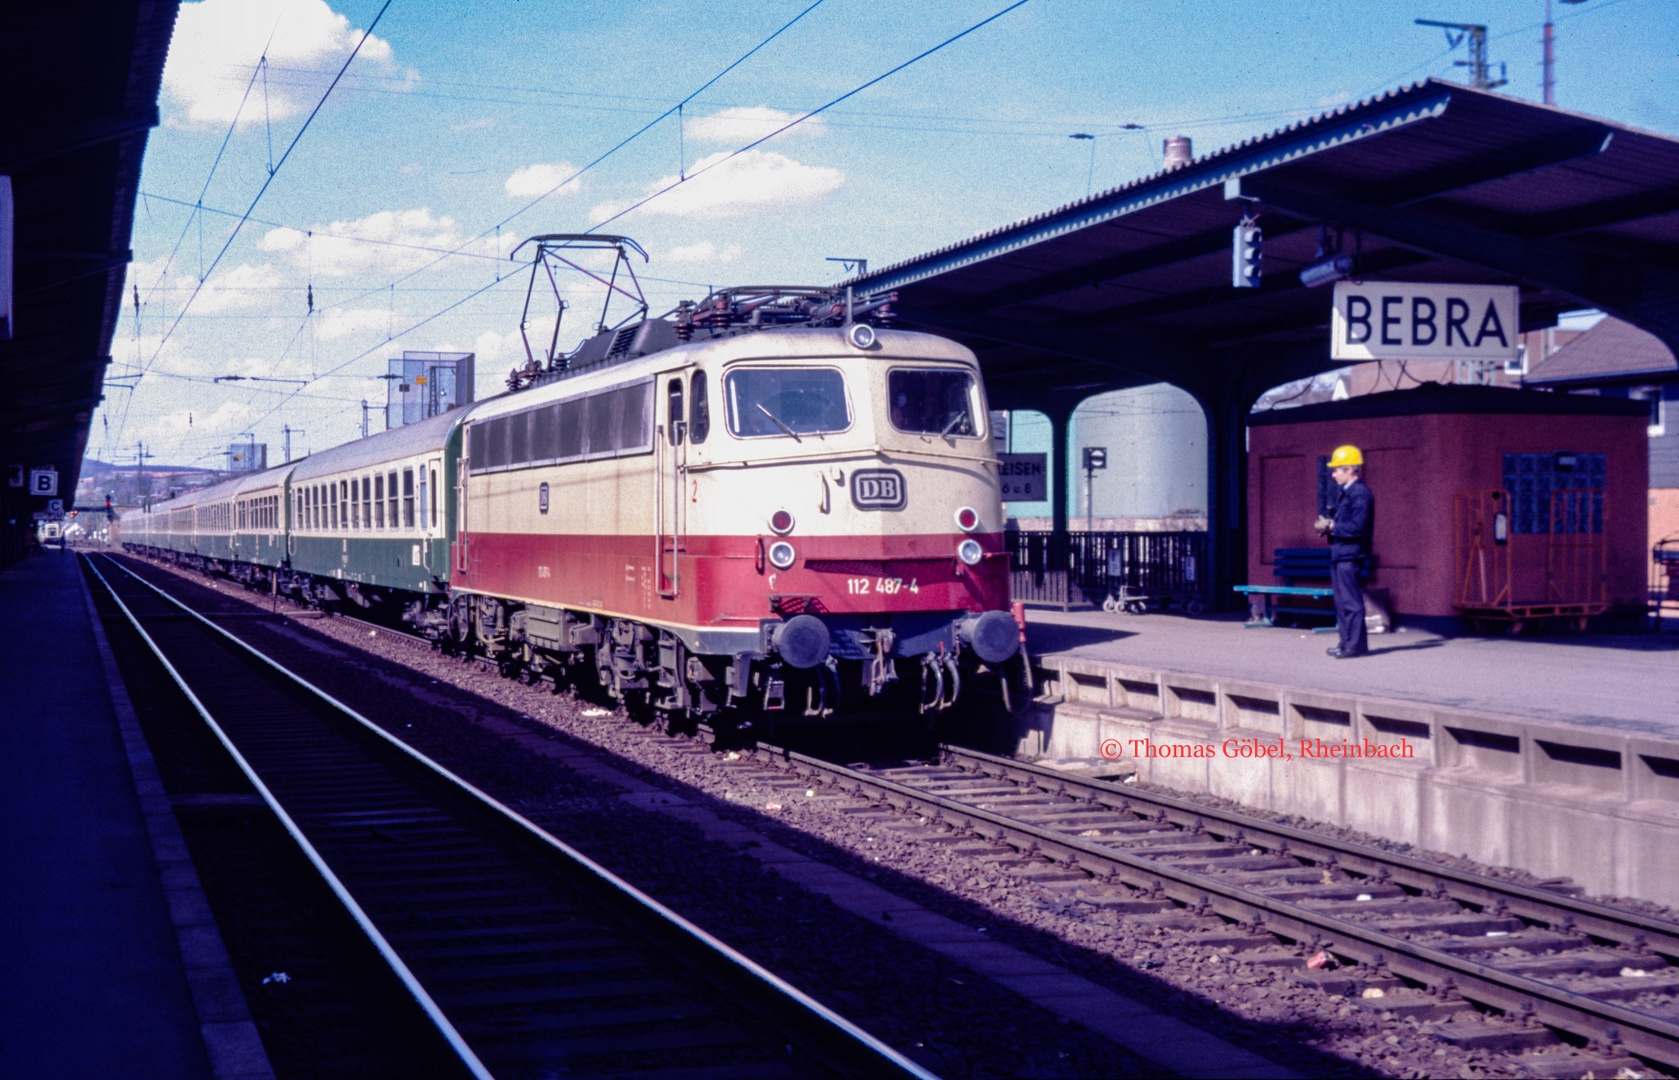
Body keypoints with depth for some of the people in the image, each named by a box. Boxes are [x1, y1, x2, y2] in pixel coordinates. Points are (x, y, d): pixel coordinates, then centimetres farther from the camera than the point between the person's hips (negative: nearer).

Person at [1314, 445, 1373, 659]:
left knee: (1351, 601, -7)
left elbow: (1358, 527, -22)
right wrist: (1328, 525, 7)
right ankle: (1347, 641, 19)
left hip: (1350, 555, -11)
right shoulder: (1345, 493, 17)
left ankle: (1356, 644, -4)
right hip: (1339, 553, 11)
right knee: (1341, 601, 13)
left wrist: (1332, 526, -14)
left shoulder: (1360, 493, -15)